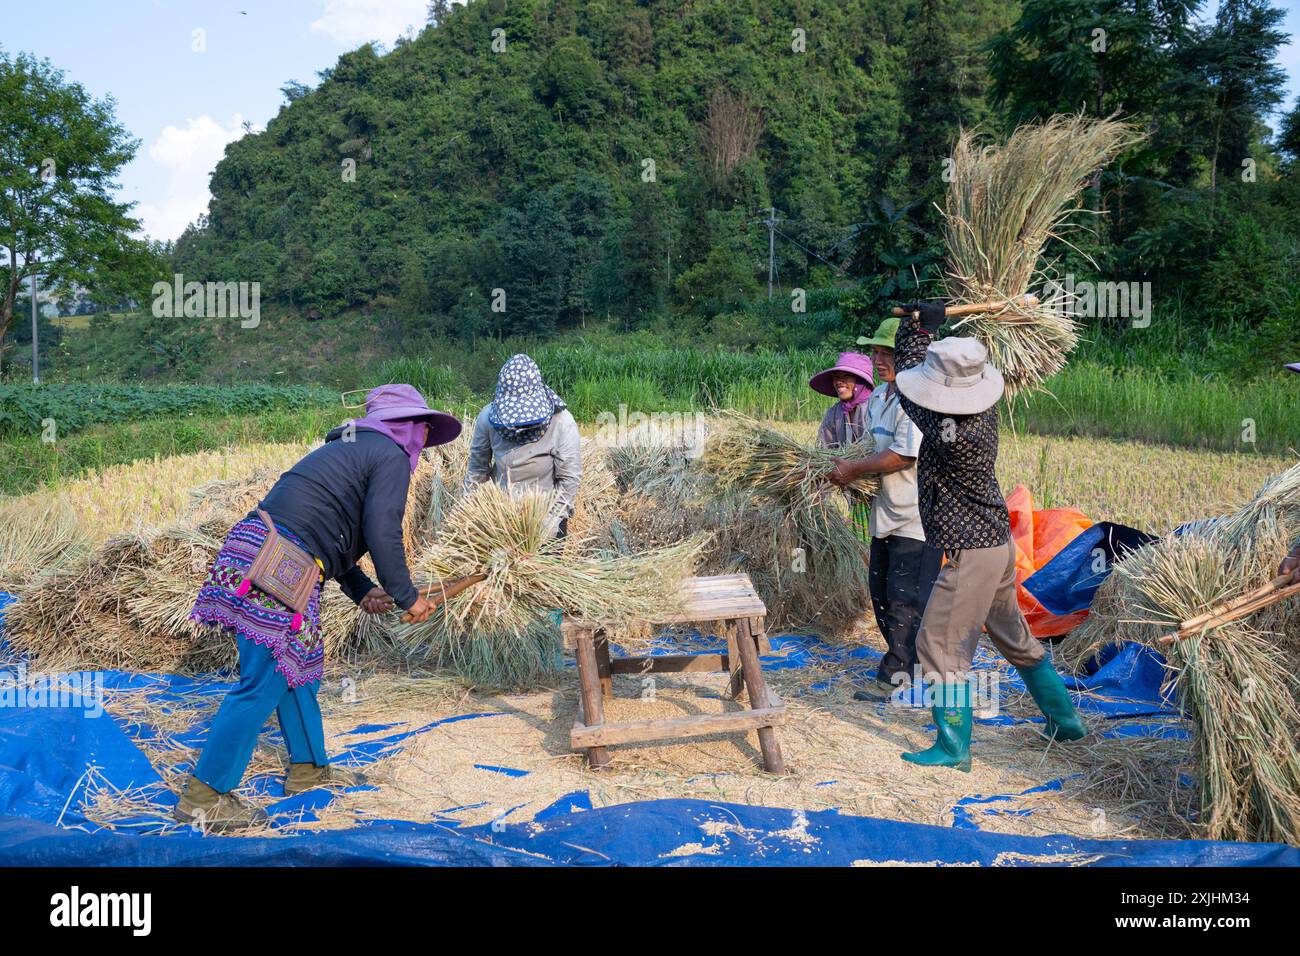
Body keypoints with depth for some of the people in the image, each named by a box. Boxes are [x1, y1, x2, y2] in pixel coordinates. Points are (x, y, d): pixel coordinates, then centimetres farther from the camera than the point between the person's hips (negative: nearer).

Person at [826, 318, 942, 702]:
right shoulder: (877, 397, 13)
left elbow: (904, 455, -24)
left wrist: (855, 469, -15)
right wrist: (860, 480, 9)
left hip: (916, 516, -10)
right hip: (886, 513, 10)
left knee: (905, 600, -3)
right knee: (882, 594, 18)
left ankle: (894, 677, 7)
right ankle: (908, 663, 32)